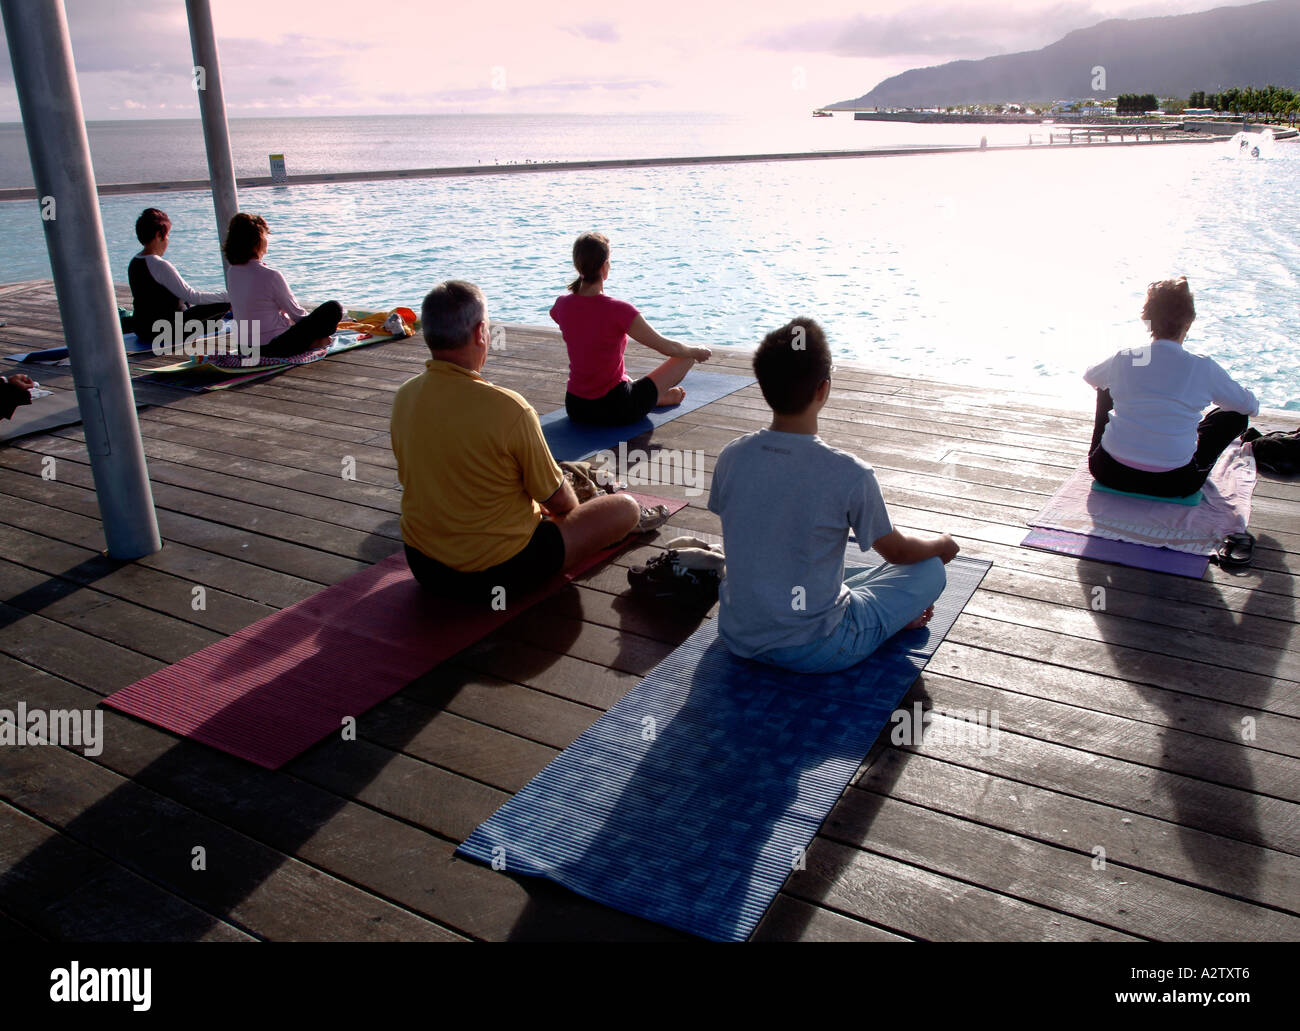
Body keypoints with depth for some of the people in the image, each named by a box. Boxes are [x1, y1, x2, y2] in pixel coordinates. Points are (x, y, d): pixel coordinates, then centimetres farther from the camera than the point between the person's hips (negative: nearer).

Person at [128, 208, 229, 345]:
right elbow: (192, 296, -20)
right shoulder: (160, 265, -21)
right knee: (223, 304, -8)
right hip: (165, 331, -10)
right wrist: (228, 296, -13)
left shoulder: (134, 263, 7)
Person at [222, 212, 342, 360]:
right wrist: (313, 320, 10)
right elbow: (296, 313, -9)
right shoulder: (270, 276, -21)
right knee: (334, 308, 0)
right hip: (276, 347, -8)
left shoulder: (231, 272, 2)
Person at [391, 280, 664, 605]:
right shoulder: (507, 408, -25)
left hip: (423, 566, 7)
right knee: (624, 507, 7)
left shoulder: (403, 398, -6)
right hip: (497, 575, -7)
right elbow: (558, 500, -13)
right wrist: (573, 507, 14)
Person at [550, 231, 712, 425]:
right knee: (687, 356, 13)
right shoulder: (618, 310, -23)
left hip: (575, 408, 6)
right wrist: (697, 352, 10)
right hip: (615, 410, -6)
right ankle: (661, 397, 38)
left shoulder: (562, 305, -6)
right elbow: (667, 347, -11)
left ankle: (658, 397, 44)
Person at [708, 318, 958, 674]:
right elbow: (897, 552, -4)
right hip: (815, 653, -4)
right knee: (930, 569, 11)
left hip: (738, 638, 5)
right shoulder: (850, 474, -22)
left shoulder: (731, 457, -8)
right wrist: (942, 544, 20)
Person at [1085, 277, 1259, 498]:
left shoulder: (1122, 360, -4)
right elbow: (1249, 406, 8)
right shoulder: (1204, 368, -9)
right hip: (1174, 485, -2)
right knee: (1236, 415, 20)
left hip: (1110, 474, 2)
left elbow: (1089, 377, 21)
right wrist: (1253, 406, 34)